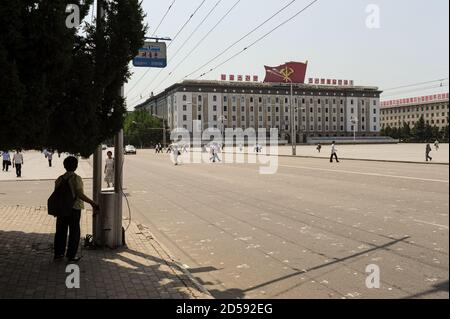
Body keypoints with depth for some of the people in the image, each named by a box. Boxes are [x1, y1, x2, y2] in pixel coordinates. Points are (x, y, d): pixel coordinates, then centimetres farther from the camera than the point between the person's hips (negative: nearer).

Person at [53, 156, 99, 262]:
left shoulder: (60, 179, 2)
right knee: (74, 232, 5)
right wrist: (92, 202, -13)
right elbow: (80, 194, -19)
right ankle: (71, 255, 8)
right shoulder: (76, 178, -13)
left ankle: (58, 254, 22)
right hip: (74, 208, -5)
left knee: (60, 231, 15)